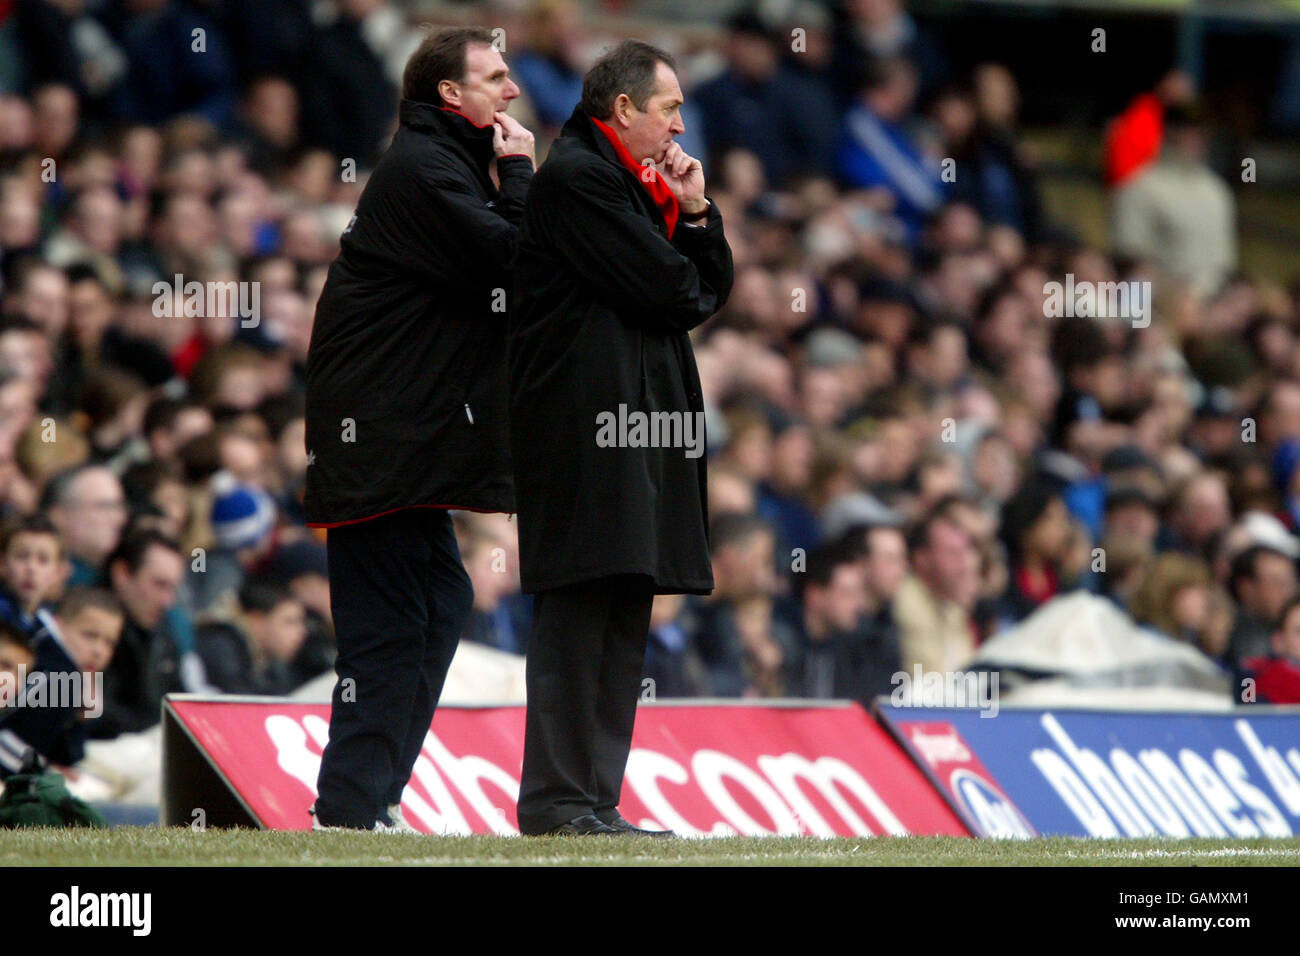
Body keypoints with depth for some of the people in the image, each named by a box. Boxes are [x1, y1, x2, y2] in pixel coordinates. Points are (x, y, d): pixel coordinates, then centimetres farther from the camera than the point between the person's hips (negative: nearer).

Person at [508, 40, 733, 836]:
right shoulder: (577, 178, -10)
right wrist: (691, 293, 7)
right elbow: (668, 292, -15)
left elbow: (713, 285, 19)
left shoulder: (638, 183, 22)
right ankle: (555, 799, -10)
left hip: (642, 422, 10)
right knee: (580, 612, -10)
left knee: (625, 614, 7)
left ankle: (593, 798, 8)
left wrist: (695, 213, 5)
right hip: (588, 420, -10)